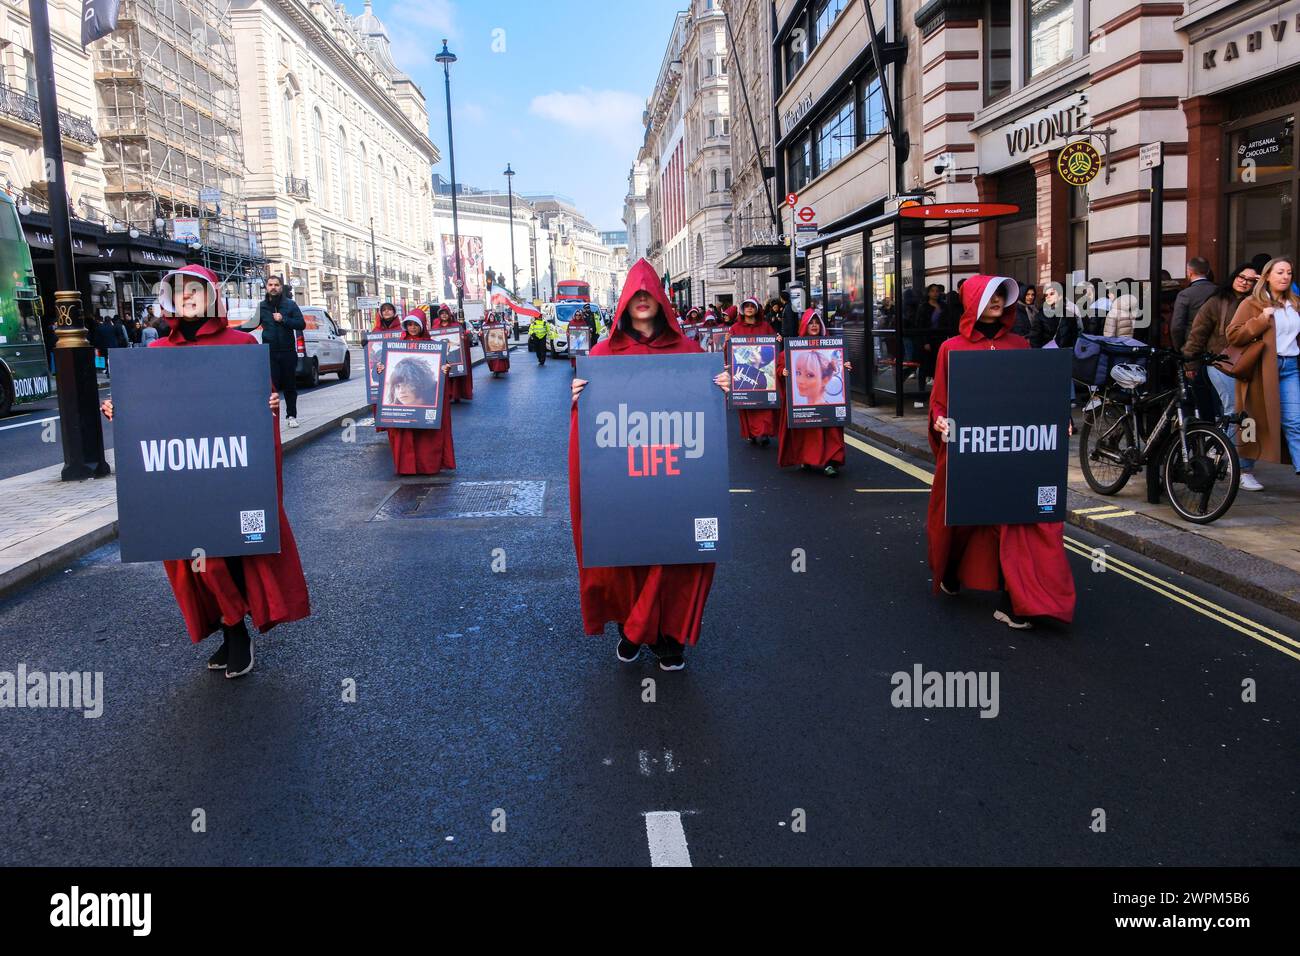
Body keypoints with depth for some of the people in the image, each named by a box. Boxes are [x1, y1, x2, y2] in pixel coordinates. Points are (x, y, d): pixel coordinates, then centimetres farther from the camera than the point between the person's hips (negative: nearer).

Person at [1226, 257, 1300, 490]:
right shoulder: (1251, 303, -1)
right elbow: (1233, 335, -10)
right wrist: (1261, 320, -16)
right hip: (1262, 368, -5)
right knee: (1255, 421, 3)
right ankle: (1245, 470, 15)